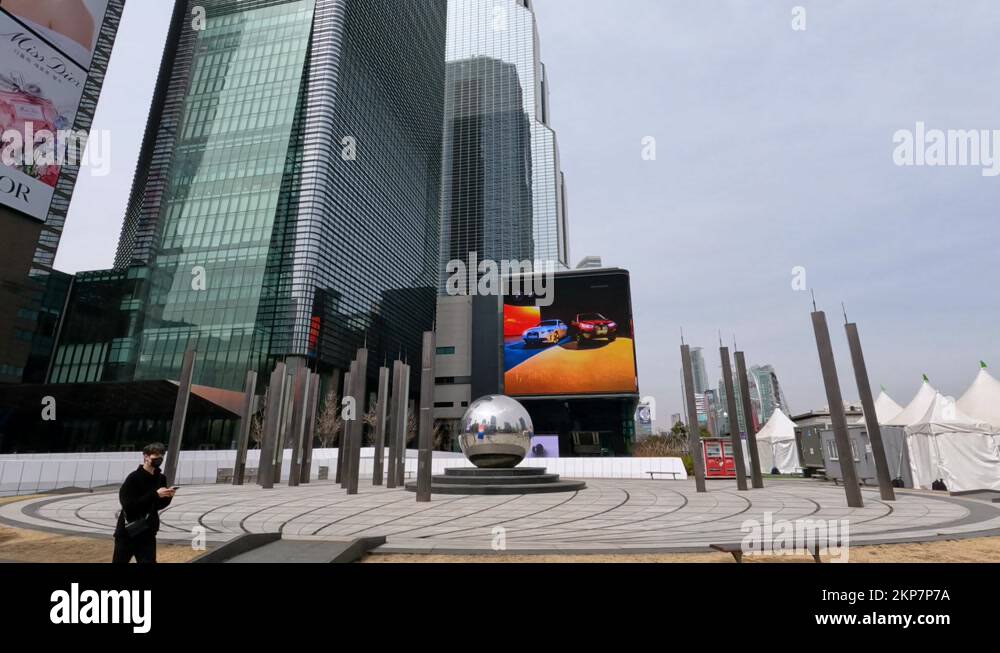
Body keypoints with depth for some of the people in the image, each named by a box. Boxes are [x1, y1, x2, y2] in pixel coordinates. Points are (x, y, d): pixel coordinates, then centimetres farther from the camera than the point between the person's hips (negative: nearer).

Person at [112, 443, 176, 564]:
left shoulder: (161, 479, 0)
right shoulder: (134, 478, -15)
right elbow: (129, 505, -23)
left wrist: (168, 497, -11)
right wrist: (155, 494, -28)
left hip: (147, 534, 4)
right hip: (127, 532, -3)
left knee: (149, 560, 0)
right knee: (120, 561, 13)